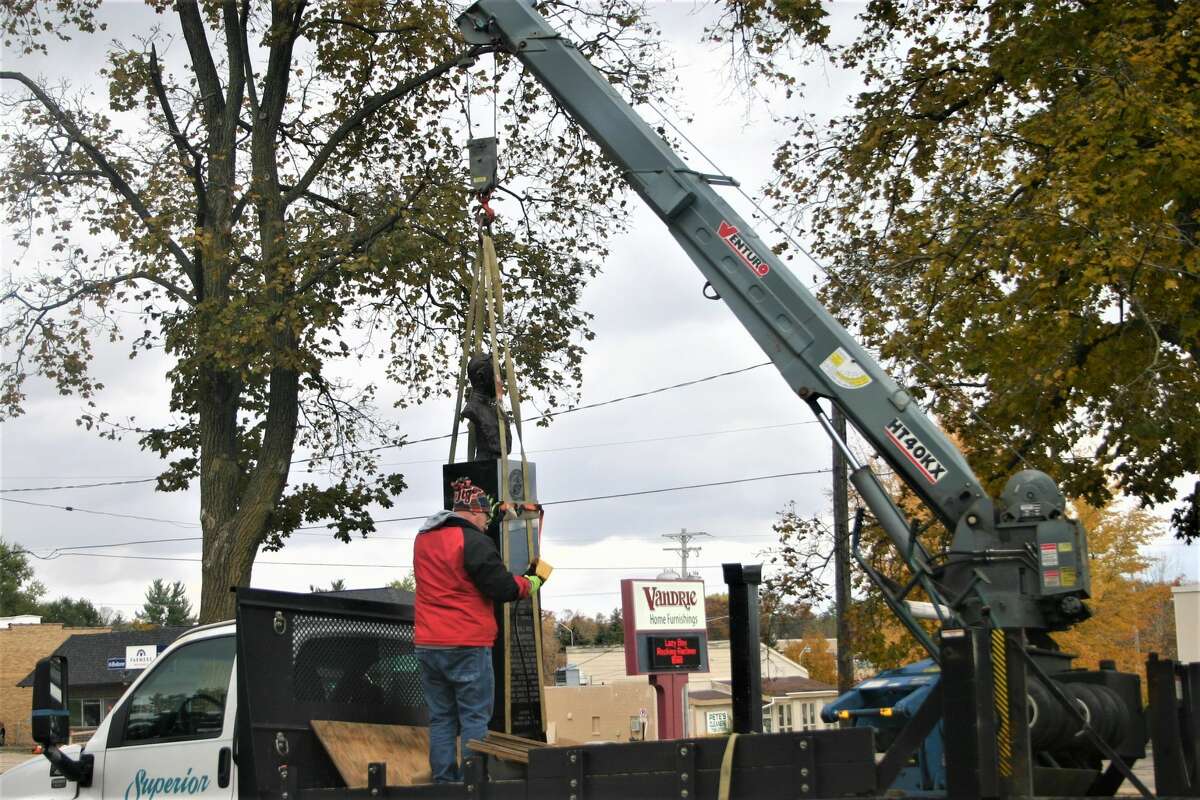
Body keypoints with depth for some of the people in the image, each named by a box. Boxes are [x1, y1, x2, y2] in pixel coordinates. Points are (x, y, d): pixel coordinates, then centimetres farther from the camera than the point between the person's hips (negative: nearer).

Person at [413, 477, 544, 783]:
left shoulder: (423, 539, 11)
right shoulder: (474, 542, -12)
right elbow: (502, 588, -13)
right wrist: (529, 584, 7)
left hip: (427, 645, 7)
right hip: (467, 646, -7)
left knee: (441, 718, 11)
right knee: (474, 719, -2)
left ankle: (443, 781, 10)